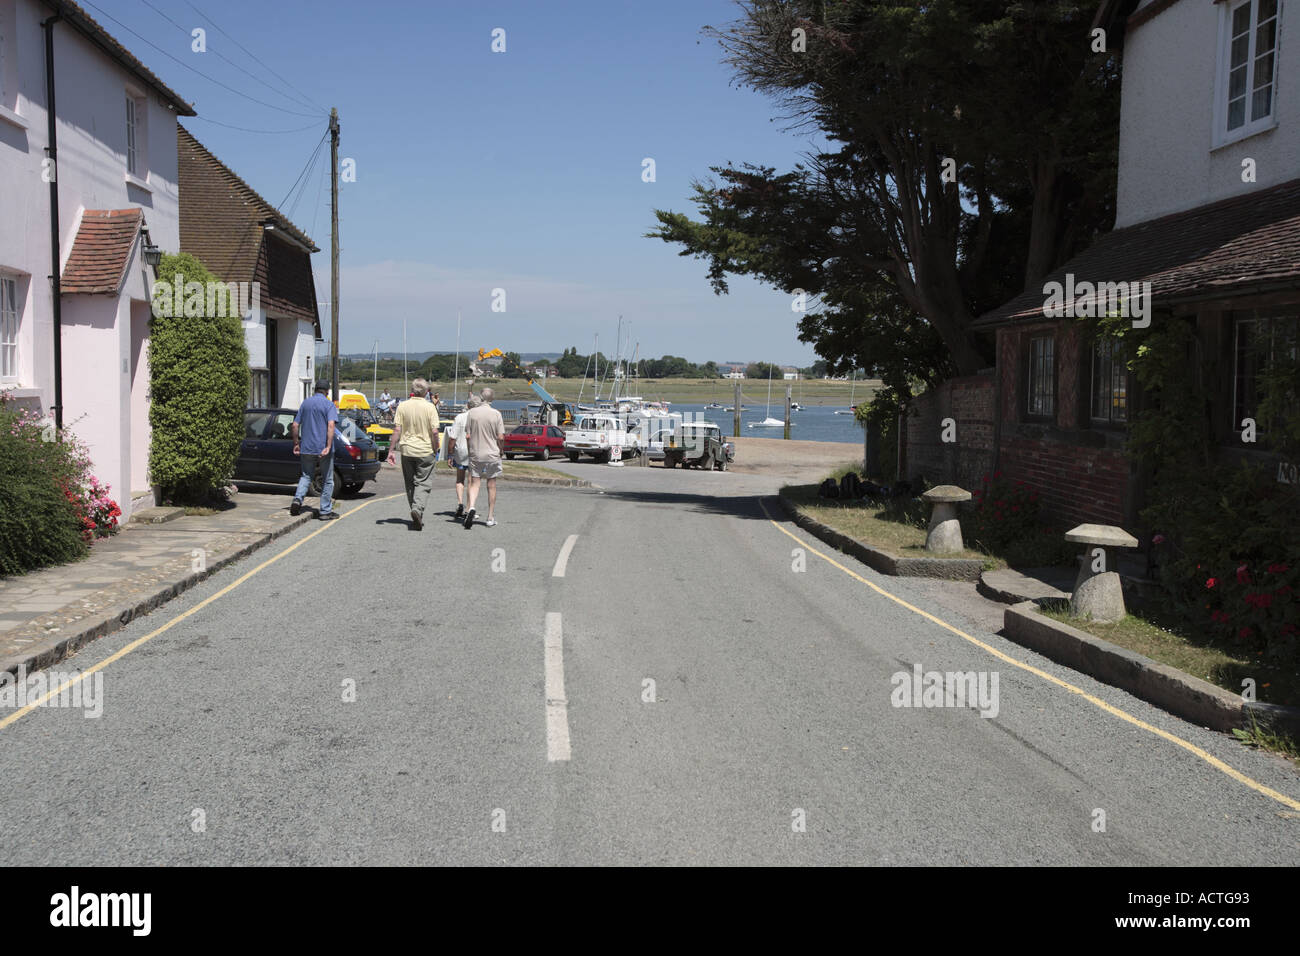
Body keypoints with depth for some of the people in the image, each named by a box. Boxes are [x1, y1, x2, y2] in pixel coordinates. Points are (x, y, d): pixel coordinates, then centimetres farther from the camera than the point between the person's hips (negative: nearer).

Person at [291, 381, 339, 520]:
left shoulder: (305, 403, 9)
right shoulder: (329, 405, -5)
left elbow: (295, 425, 8)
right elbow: (331, 425, -19)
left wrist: (296, 444, 16)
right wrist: (328, 447, -22)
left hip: (307, 448, 4)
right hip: (323, 448, -4)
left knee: (306, 476, 17)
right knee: (328, 480, 7)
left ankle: (297, 499, -6)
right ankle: (325, 511, 8)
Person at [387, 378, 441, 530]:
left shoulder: (403, 406, -1)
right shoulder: (430, 407, -7)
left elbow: (397, 430, -4)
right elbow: (434, 432, -10)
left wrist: (391, 450, 0)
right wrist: (435, 451, 2)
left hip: (407, 450, 3)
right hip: (426, 451, -2)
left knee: (410, 484, 14)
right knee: (423, 483, 2)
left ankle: (416, 517, 18)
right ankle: (418, 509, -21)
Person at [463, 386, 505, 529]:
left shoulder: (471, 413, -3)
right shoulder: (496, 414, -6)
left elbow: (467, 436, -2)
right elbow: (501, 437, -8)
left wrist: (470, 449, 14)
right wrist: (500, 450, 9)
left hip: (475, 454, 1)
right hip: (492, 454, -1)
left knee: (474, 483, 6)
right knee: (491, 486, 8)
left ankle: (471, 507, -20)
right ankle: (491, 518, 13)